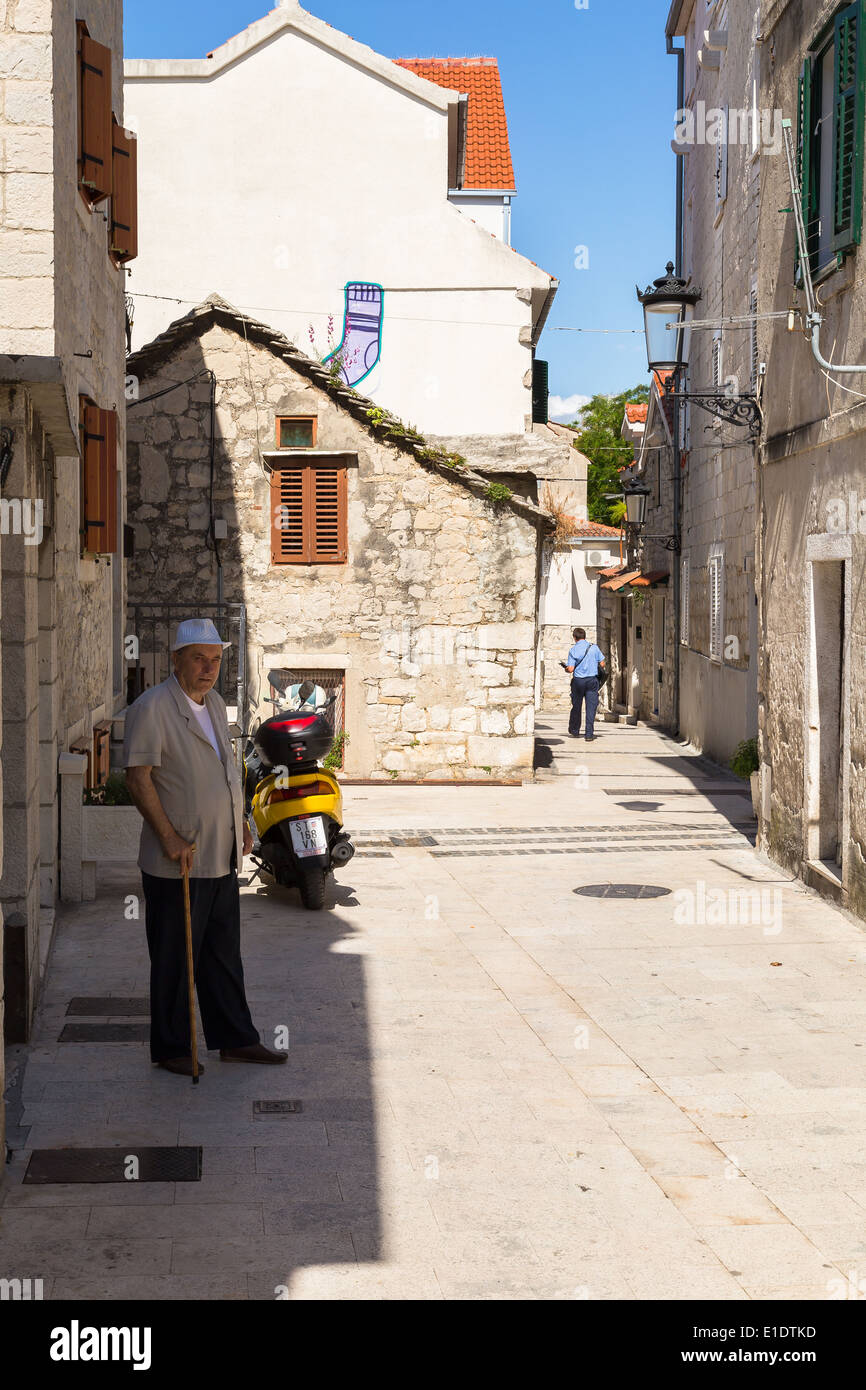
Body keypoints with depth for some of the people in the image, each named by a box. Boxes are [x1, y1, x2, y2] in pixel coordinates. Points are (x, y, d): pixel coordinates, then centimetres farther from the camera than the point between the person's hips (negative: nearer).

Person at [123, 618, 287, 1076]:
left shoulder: (215, 703, 13)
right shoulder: (151, 708, -14)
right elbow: (138, 779, -17)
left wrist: (239, 821, 16)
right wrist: (169, 838, -20)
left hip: (222, 858, 8)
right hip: (177, 862, -8)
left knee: (224, 955, 15)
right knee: (174, 960, 4)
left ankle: (236, 1039, 25)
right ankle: (171, 1048, 16)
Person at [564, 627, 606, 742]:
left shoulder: (573, 650, -4)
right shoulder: (593, 647, 0)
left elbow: (571, 669, -9)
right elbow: (602, 664, 2)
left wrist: (566, 667, 13)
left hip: (578, 680, 0)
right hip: (592, 680, 0)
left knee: (576, 706, 14)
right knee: (591, 707, 0)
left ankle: (574, 731, 26)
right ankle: (589, 734, -4)